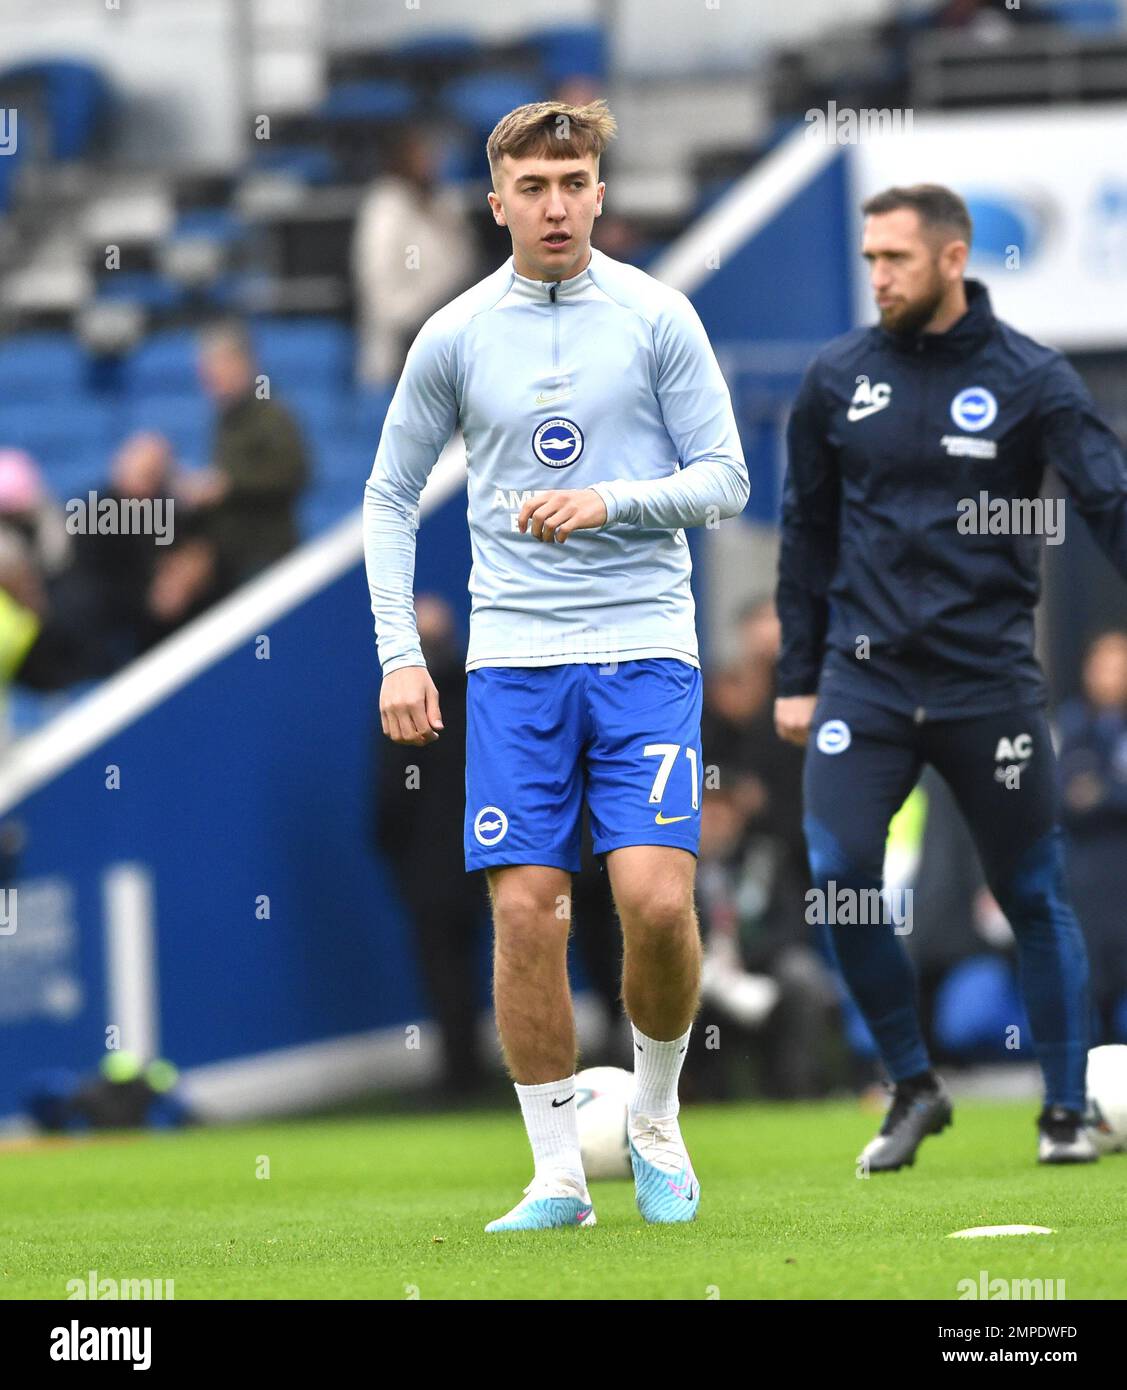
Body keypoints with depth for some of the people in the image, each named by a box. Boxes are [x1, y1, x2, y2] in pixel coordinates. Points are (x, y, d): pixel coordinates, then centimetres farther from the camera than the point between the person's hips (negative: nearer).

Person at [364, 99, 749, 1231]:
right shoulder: (455, 335, 6)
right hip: (512, 660, 1)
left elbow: (724, 479, 3)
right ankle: (557, 1174, 2)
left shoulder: (657, 318, 2)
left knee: (656, 900, -13)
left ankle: (656, 1118, 12)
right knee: (526, 913, -7)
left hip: (645, 649, -1)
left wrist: (608, 502, -15)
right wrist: (399, 655, 4)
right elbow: (390, 496, 13)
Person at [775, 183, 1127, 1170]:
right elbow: (807, 530, 14)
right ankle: (913, 1087, 4)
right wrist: (798, 676, 12)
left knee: (1033, 895, 4)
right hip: (866, 674, 2)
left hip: (990, 680, -2)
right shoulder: (839, 378, 6)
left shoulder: (1029, 379, -3)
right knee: (838, 871, -14)